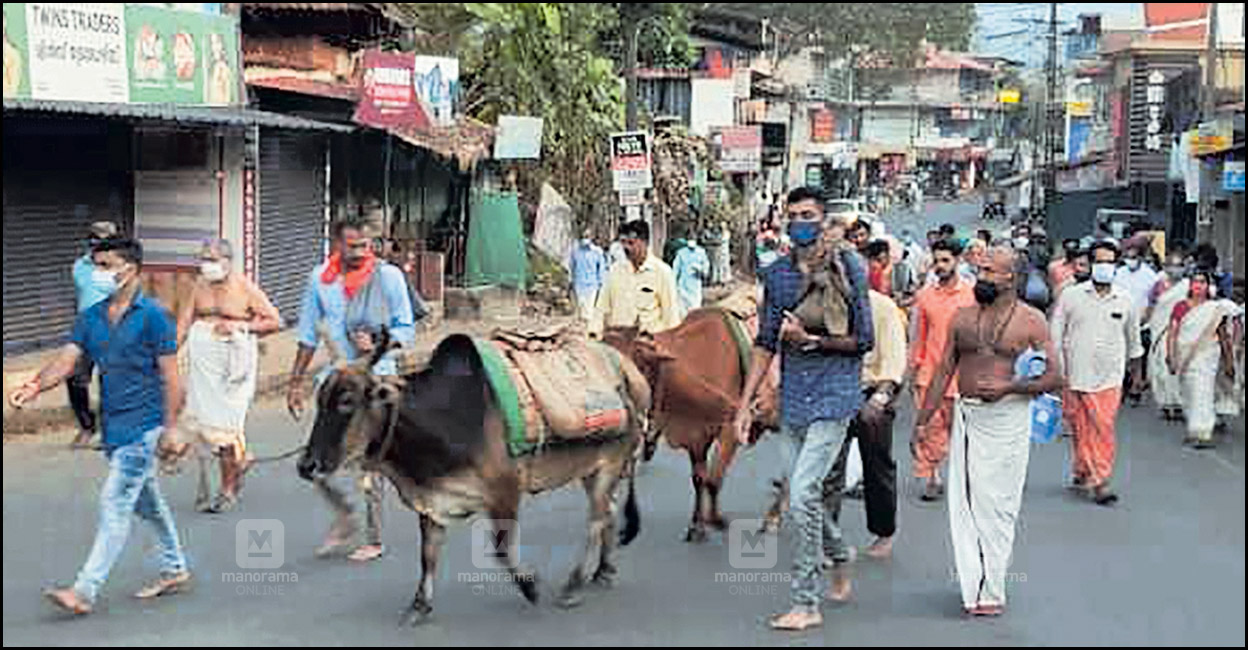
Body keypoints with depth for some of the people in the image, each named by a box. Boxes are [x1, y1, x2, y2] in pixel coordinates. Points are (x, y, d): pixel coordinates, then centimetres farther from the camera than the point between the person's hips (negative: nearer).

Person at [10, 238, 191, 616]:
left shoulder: (152, 316, -10)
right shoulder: (91, 318, 9)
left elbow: (170, 376, -11)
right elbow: (67, 359, 0)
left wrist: (170, 428, -13)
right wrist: (36, 386, -20)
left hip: (142, 427, -7)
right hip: (113, 426, 8)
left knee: (115, 504, -9)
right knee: (146, 502, 18)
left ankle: (86, 591, -9)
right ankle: (174, 570, 32)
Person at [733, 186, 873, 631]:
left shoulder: (846, 267, -5)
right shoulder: (778, 274, 9)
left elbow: (863, 340, -5)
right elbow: (766, 343, 13)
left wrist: (810, 339, -14)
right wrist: (745, 404, 9)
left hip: (833, 397, -6)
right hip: (793, 399, 6)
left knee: (802, 496, -13)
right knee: (804, 495, 13)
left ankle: (806, 603, -4)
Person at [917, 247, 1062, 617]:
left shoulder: (1030, 321, -1)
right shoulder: (963, 317, 10)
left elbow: (1054, 378, -3)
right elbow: (945, 371, 13)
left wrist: (1009, 386, -16)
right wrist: (923, 420, 9)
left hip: (1007, 418, -4)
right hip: (967, 416, 4)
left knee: (996, 504, -2)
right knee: (964, 502, 1)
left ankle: (991, 591, 5)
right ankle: (974, 586, 9)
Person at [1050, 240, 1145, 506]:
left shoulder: (1125, 301, 6)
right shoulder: (1071, 296, 0)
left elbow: (1133, 340, 19)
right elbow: (1055, 336, 3)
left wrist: (1137, 372, 25)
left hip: (1109, 377, 0)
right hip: (1076, 375, 0)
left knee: (1103, 429, -7)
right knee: (1079, 430, 7)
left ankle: (1098, 480, -4)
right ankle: (1084, 472, 23)